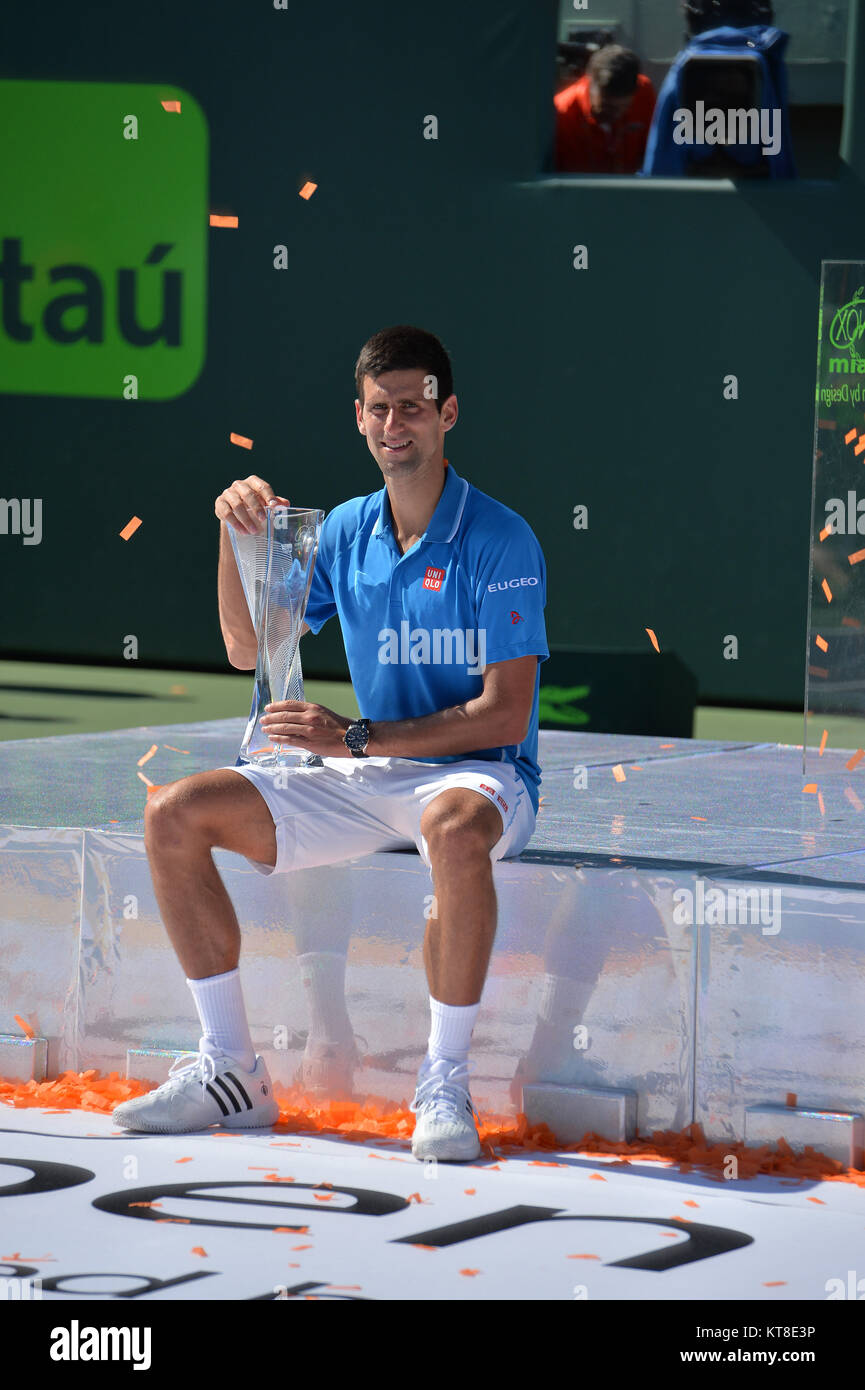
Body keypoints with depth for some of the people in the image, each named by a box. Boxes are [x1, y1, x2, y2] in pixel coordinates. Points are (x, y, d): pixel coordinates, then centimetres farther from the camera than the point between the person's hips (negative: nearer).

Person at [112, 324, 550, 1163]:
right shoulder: (344, 531, 8)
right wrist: (234, 535, -2)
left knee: (457, 828, -44)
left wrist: (357, 737, -23)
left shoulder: (499, 542, -12)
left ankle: (445, 1087, -32)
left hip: (479, 775, -7)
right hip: (367, 779, 7)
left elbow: (504, 717, -17)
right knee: (177, 816, -8)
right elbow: (247, 649, 15)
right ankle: (230, 1071, -4)